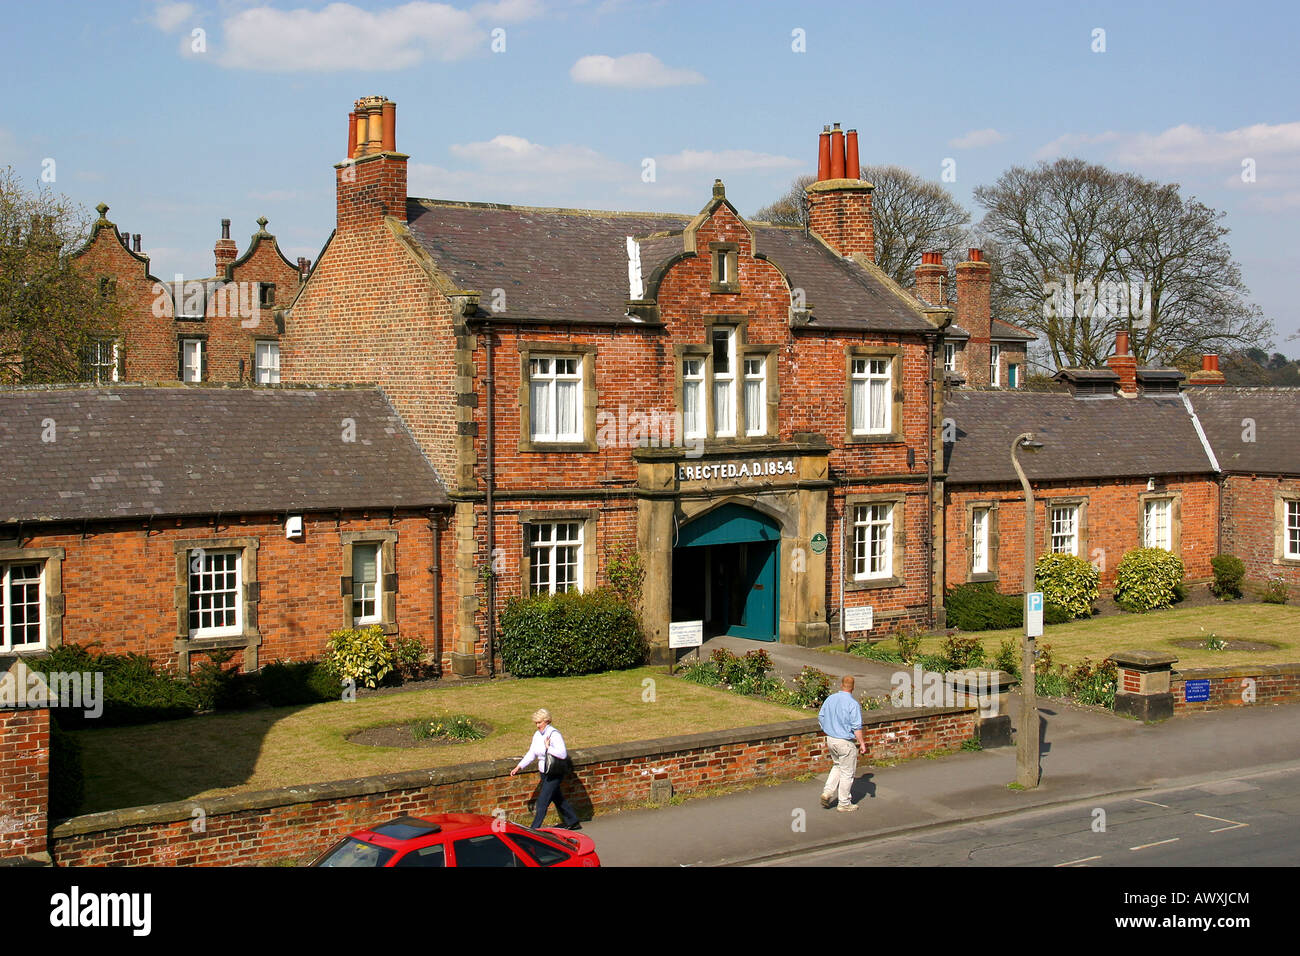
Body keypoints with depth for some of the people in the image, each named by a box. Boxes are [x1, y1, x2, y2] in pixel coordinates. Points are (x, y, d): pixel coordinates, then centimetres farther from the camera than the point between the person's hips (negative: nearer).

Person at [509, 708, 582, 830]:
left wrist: (548, 747, -23)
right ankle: (573, 822, 33)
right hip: (544, 773, 8)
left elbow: (563, 754, -25)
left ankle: (534, 829, -2)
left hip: (554, 773, -8)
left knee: (542, 802, -7)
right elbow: (531, 754, 10)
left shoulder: (554, 734, -18)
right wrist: (519, 767, 3)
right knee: (557, 798, 18)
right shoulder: (537, 735, 6)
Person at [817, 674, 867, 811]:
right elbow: (857, 727, -18)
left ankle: (827, 792, 11)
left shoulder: (830, 699, 1)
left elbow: (821, 717, 10)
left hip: (830, 739, 6)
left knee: (837, 766, 25)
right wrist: (862, 743, -8)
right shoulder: (852, 704, -19)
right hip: (845, 742, -6)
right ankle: (844, 804, 14)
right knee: (847, 772, 7)